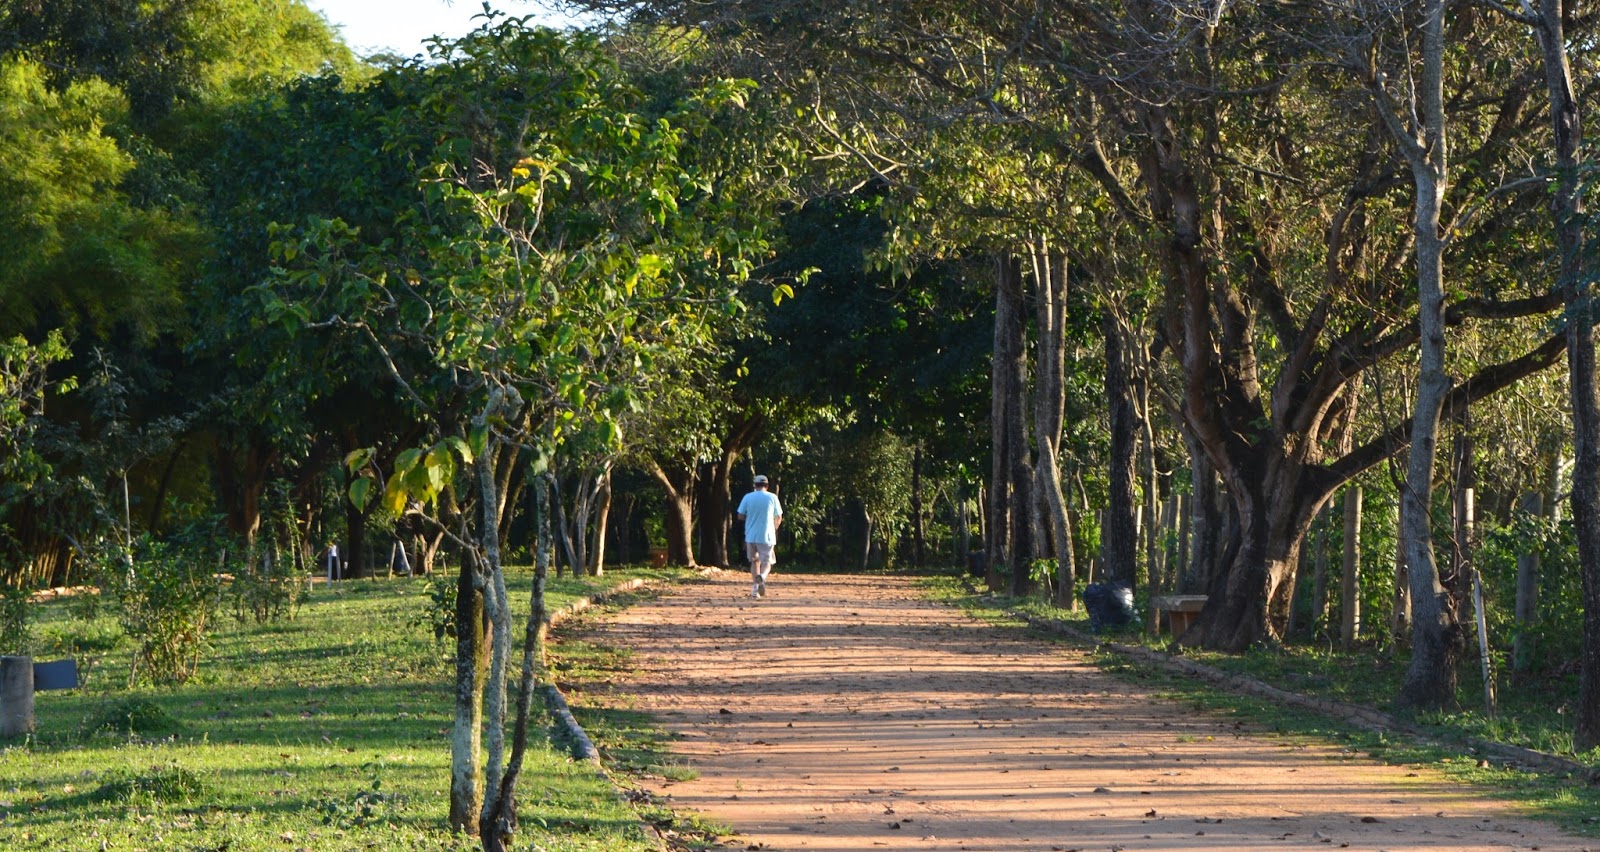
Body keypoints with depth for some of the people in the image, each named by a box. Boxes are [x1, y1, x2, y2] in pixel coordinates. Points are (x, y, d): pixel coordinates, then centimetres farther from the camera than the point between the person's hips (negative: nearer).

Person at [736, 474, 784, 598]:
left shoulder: (748, 497, 1)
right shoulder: (772, 497, 0)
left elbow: (740, 516, 2)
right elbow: (778, 518, 4)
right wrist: (774, 529, 23)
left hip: (750, 536, 2)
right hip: (766, 537, -2)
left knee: (755, 561, 15)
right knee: (766, 563, 3)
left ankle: (755, 588, 6)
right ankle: (762, 577, -31)